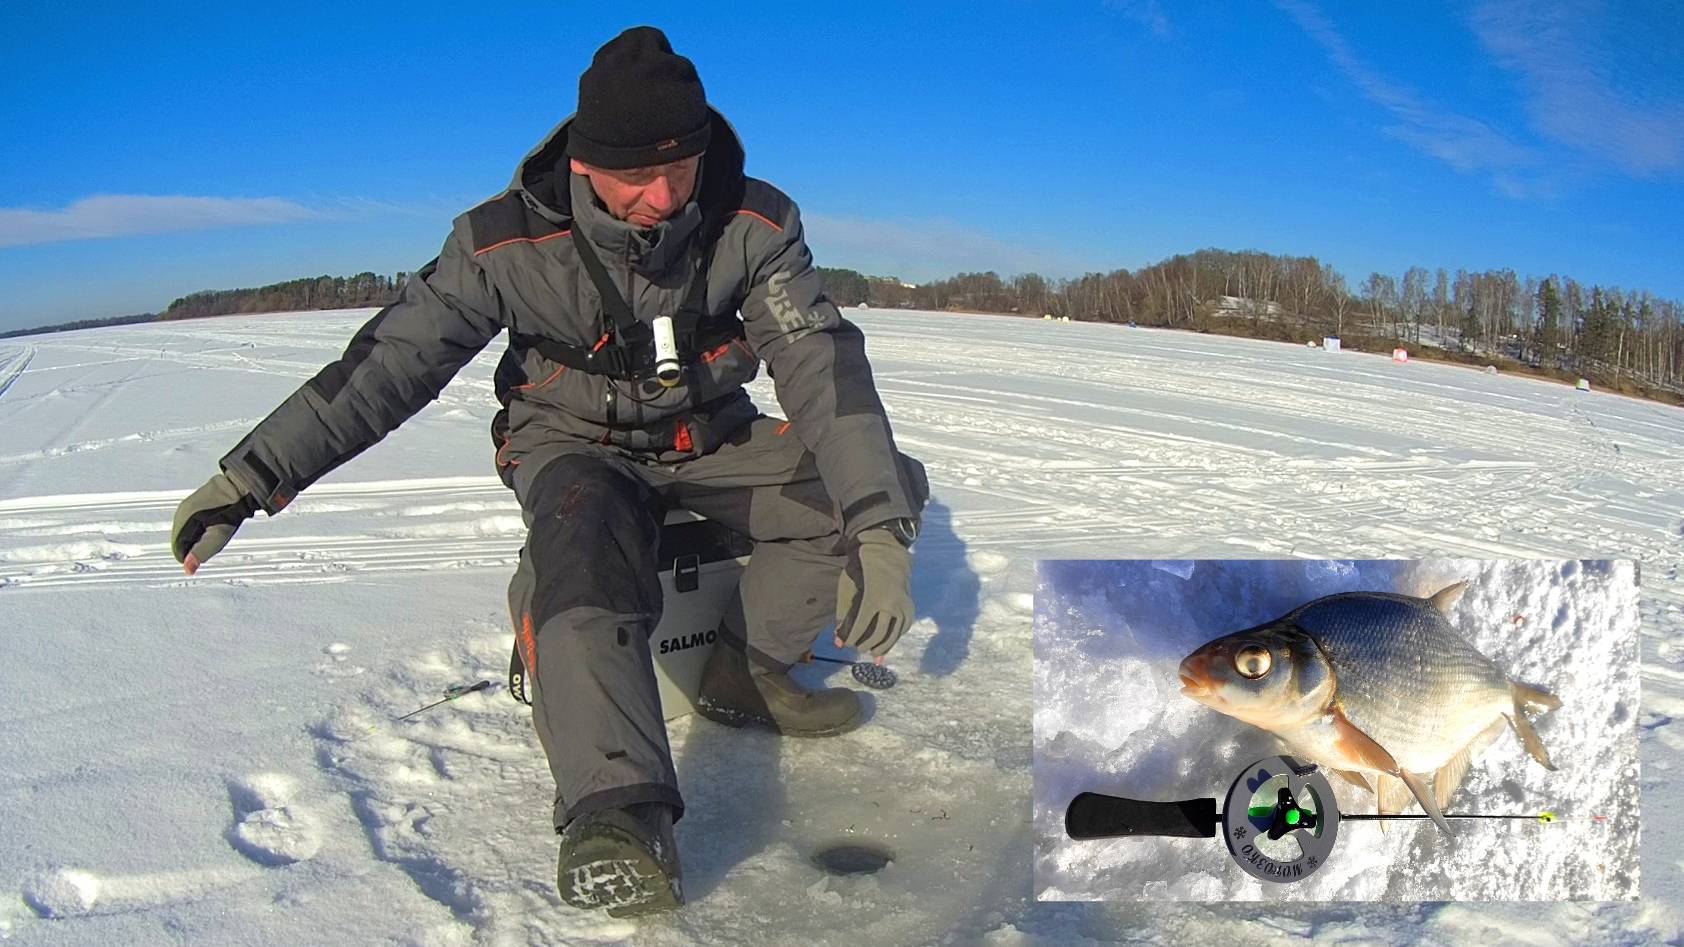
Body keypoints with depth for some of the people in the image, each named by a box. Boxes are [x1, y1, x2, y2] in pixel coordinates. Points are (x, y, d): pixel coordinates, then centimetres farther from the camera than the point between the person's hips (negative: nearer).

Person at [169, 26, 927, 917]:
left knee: (889, 482, -13)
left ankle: (745, 670, -7)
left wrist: (877, 527, -37)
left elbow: (821, 365, -25)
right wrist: (253, 474, -27)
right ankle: (616, 813, -45)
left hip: (710, 439, 3)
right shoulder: (508, 241, -21)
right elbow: (390, 361, -19)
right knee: (580, 543, -38)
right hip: (575, 446, -3)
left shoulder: (754, 223, -18)